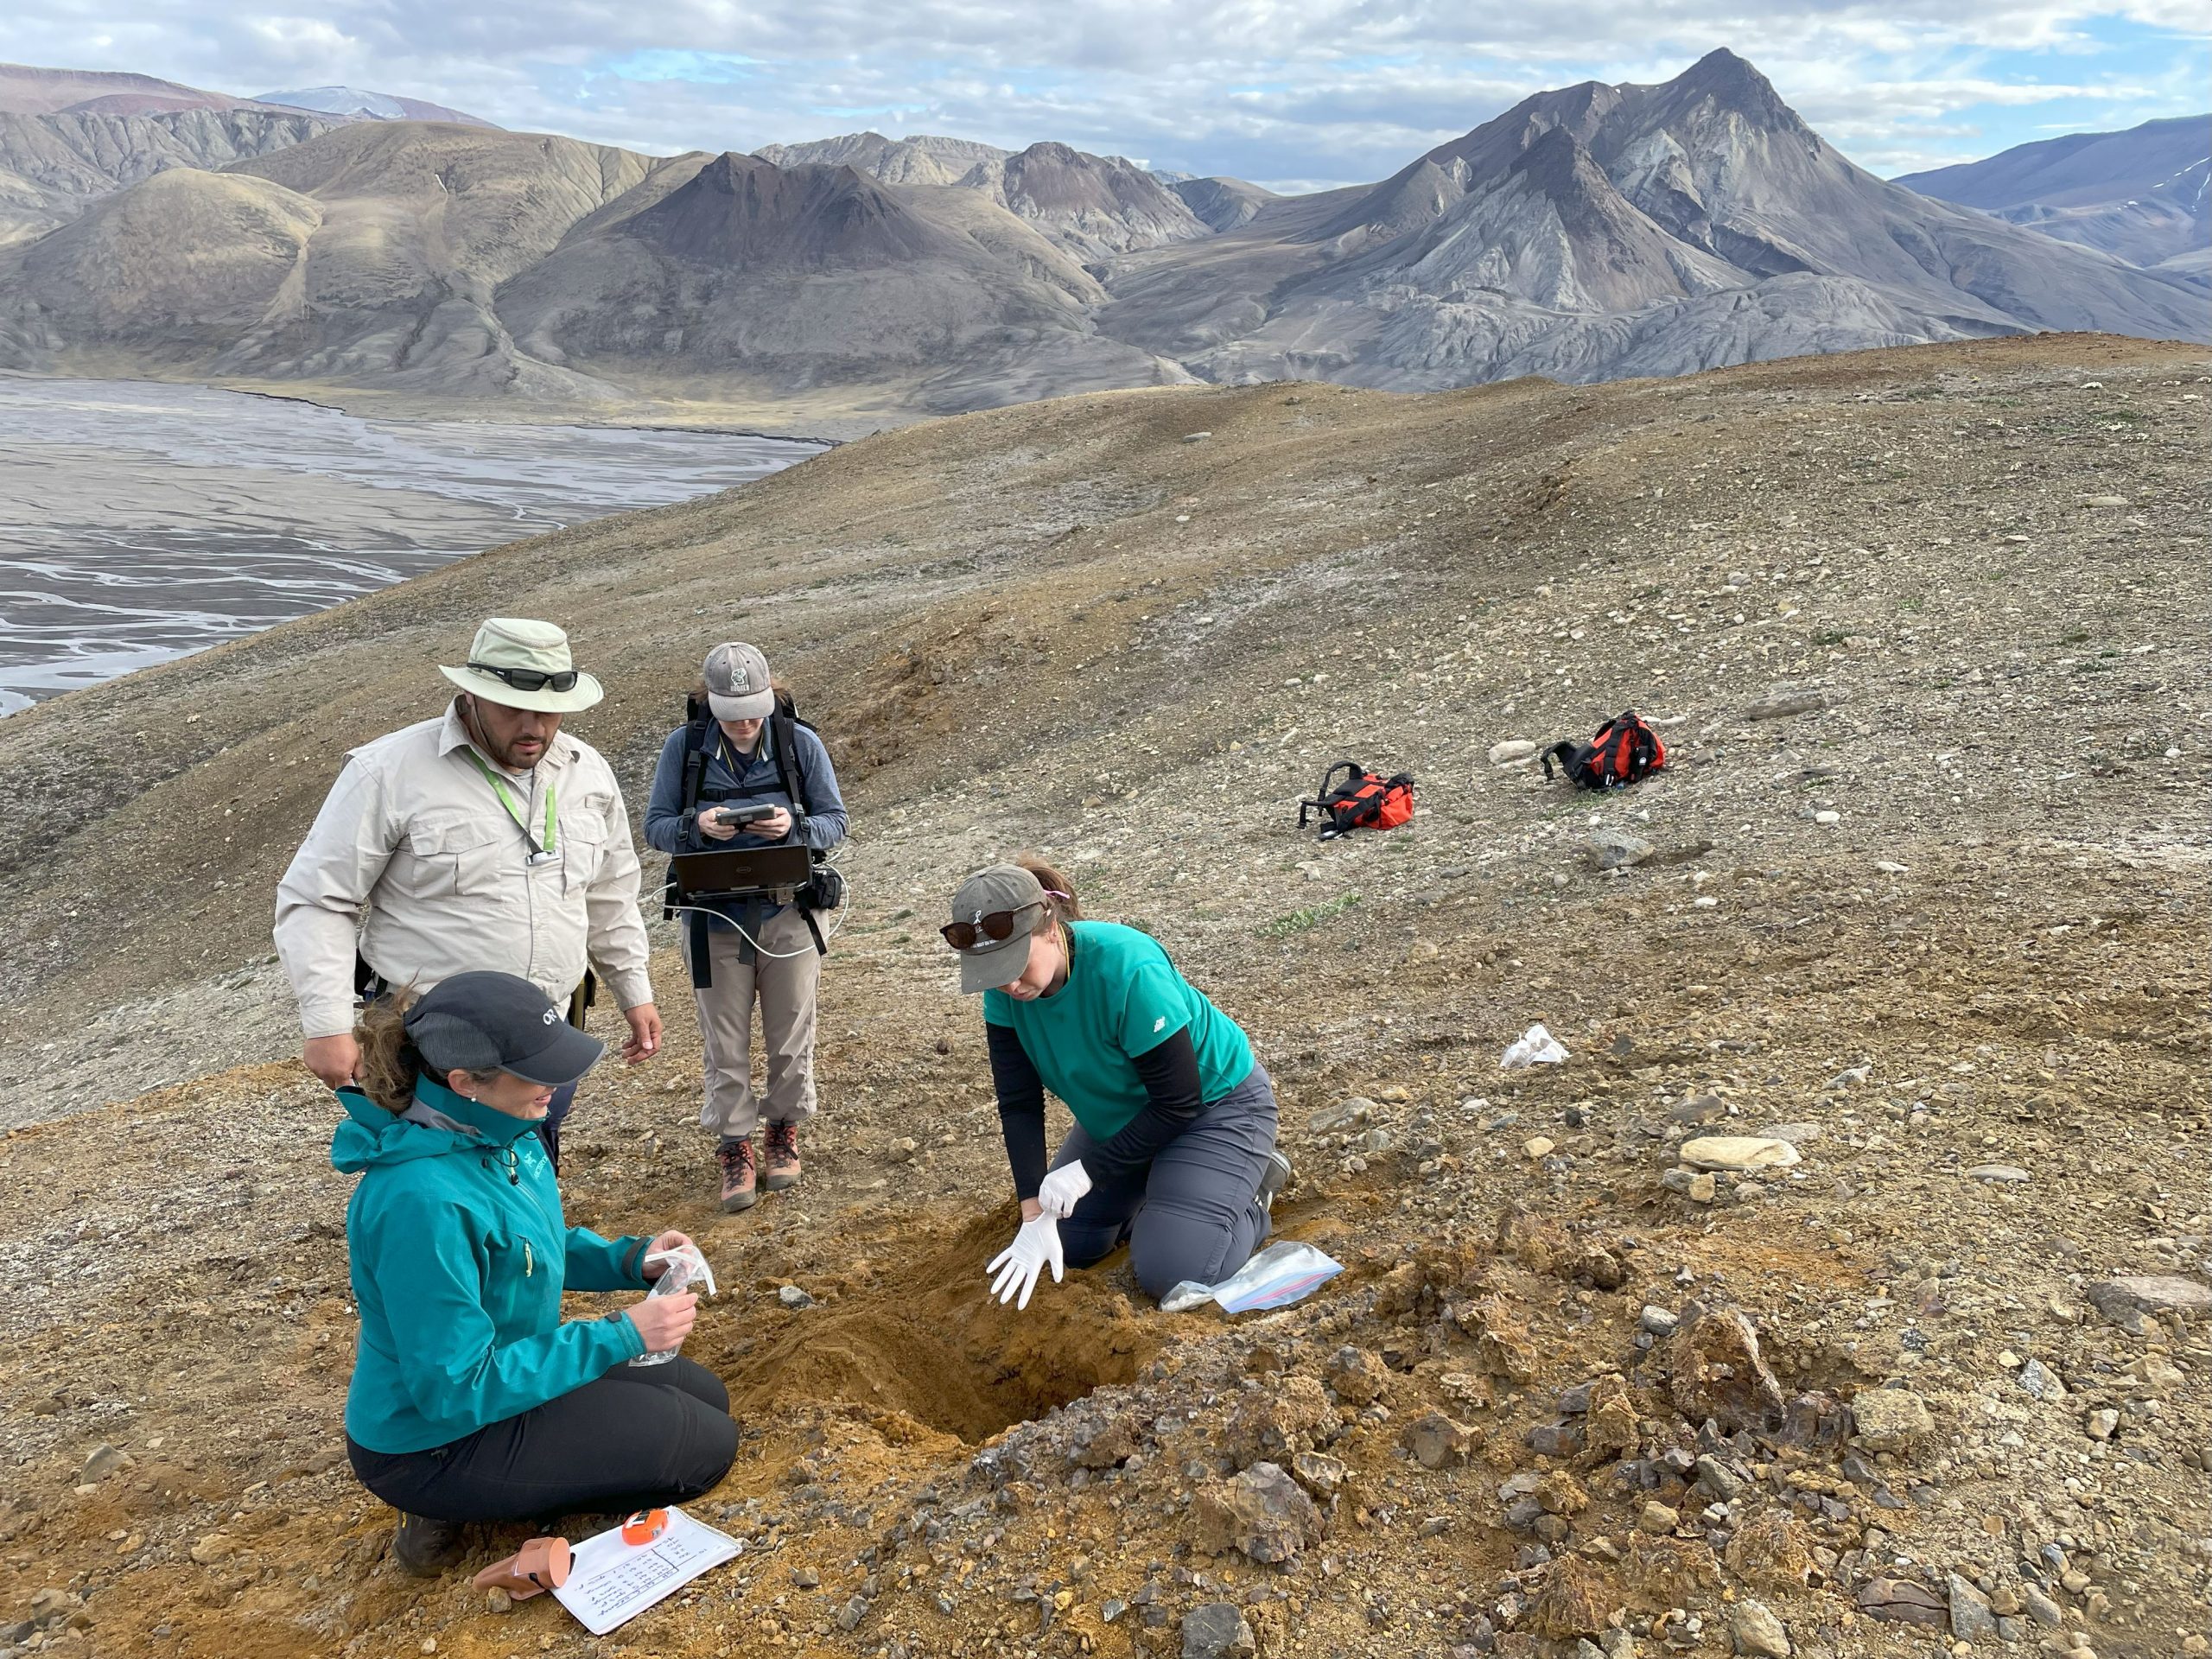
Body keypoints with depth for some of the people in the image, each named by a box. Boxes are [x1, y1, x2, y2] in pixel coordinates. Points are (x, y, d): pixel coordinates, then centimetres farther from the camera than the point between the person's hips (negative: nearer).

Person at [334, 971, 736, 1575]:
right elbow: (456, 1390, -31)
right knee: (705, 1446, -6)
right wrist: (622, 1335, -29)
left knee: (705, 1395, 17)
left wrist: (629, 1259, -8)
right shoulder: (424, 1199, -35)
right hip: (434, 1439, -9)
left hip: (501, 1370, 9)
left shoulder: (502, 1136, -7)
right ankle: (457, 1510, 2)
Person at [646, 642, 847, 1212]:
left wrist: (794, 826, -22)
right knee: (724, 1043, 6)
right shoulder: (684, 746, -5)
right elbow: (655, 827, -2)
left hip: (788, 914, 0)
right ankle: (735, 1147, 21)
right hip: (715, 918, 0)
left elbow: (834, 822, -1)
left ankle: (783, 1131, 32)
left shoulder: (800, 743, -5)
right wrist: (699, 826, -23)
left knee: (791, 1035, 12)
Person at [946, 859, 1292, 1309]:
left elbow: (1179, 1103, -28)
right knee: (1065, 1244, 6)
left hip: (1214, 1102, -6)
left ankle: (1253, 1187, 8)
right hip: (1120, 1114, 7)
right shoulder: (1004, 989, -19)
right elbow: (1019, 1104, -14)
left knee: (1170, 1272, -20)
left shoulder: (1127, 969, -37)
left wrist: (1087, 1170, -25)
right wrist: (1034, 1219, -22)